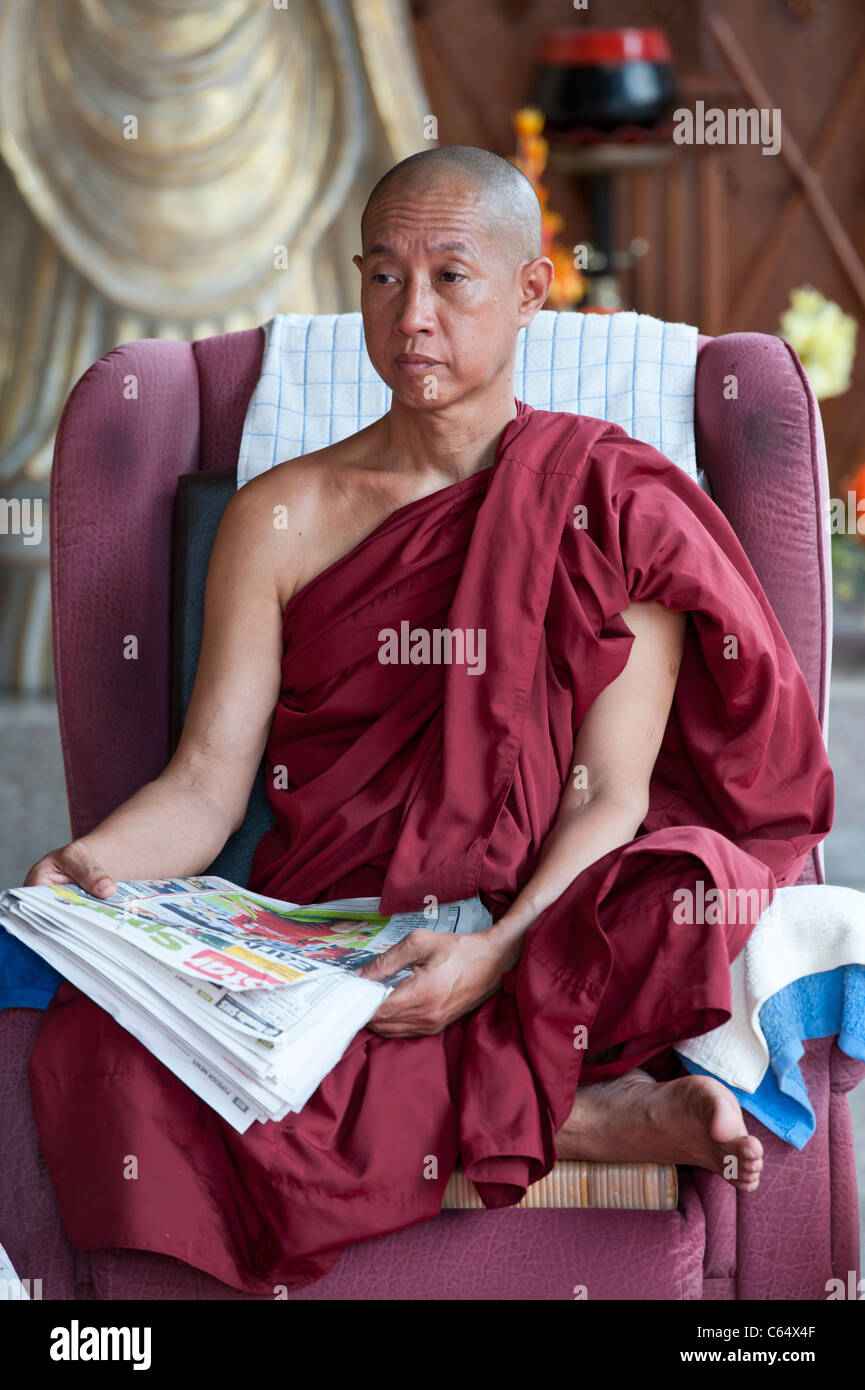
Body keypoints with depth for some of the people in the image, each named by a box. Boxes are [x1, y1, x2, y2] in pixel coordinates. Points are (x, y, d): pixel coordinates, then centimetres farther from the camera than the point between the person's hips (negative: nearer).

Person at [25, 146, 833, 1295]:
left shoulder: (616, 506, 3)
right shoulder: (283, 518, 10)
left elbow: (613, 794, -5)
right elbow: (207, 781, 4)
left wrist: (499, 950, -23)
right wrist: (96, 861, -18)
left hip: (544, 930, -3)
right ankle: (585, 1116, -24)